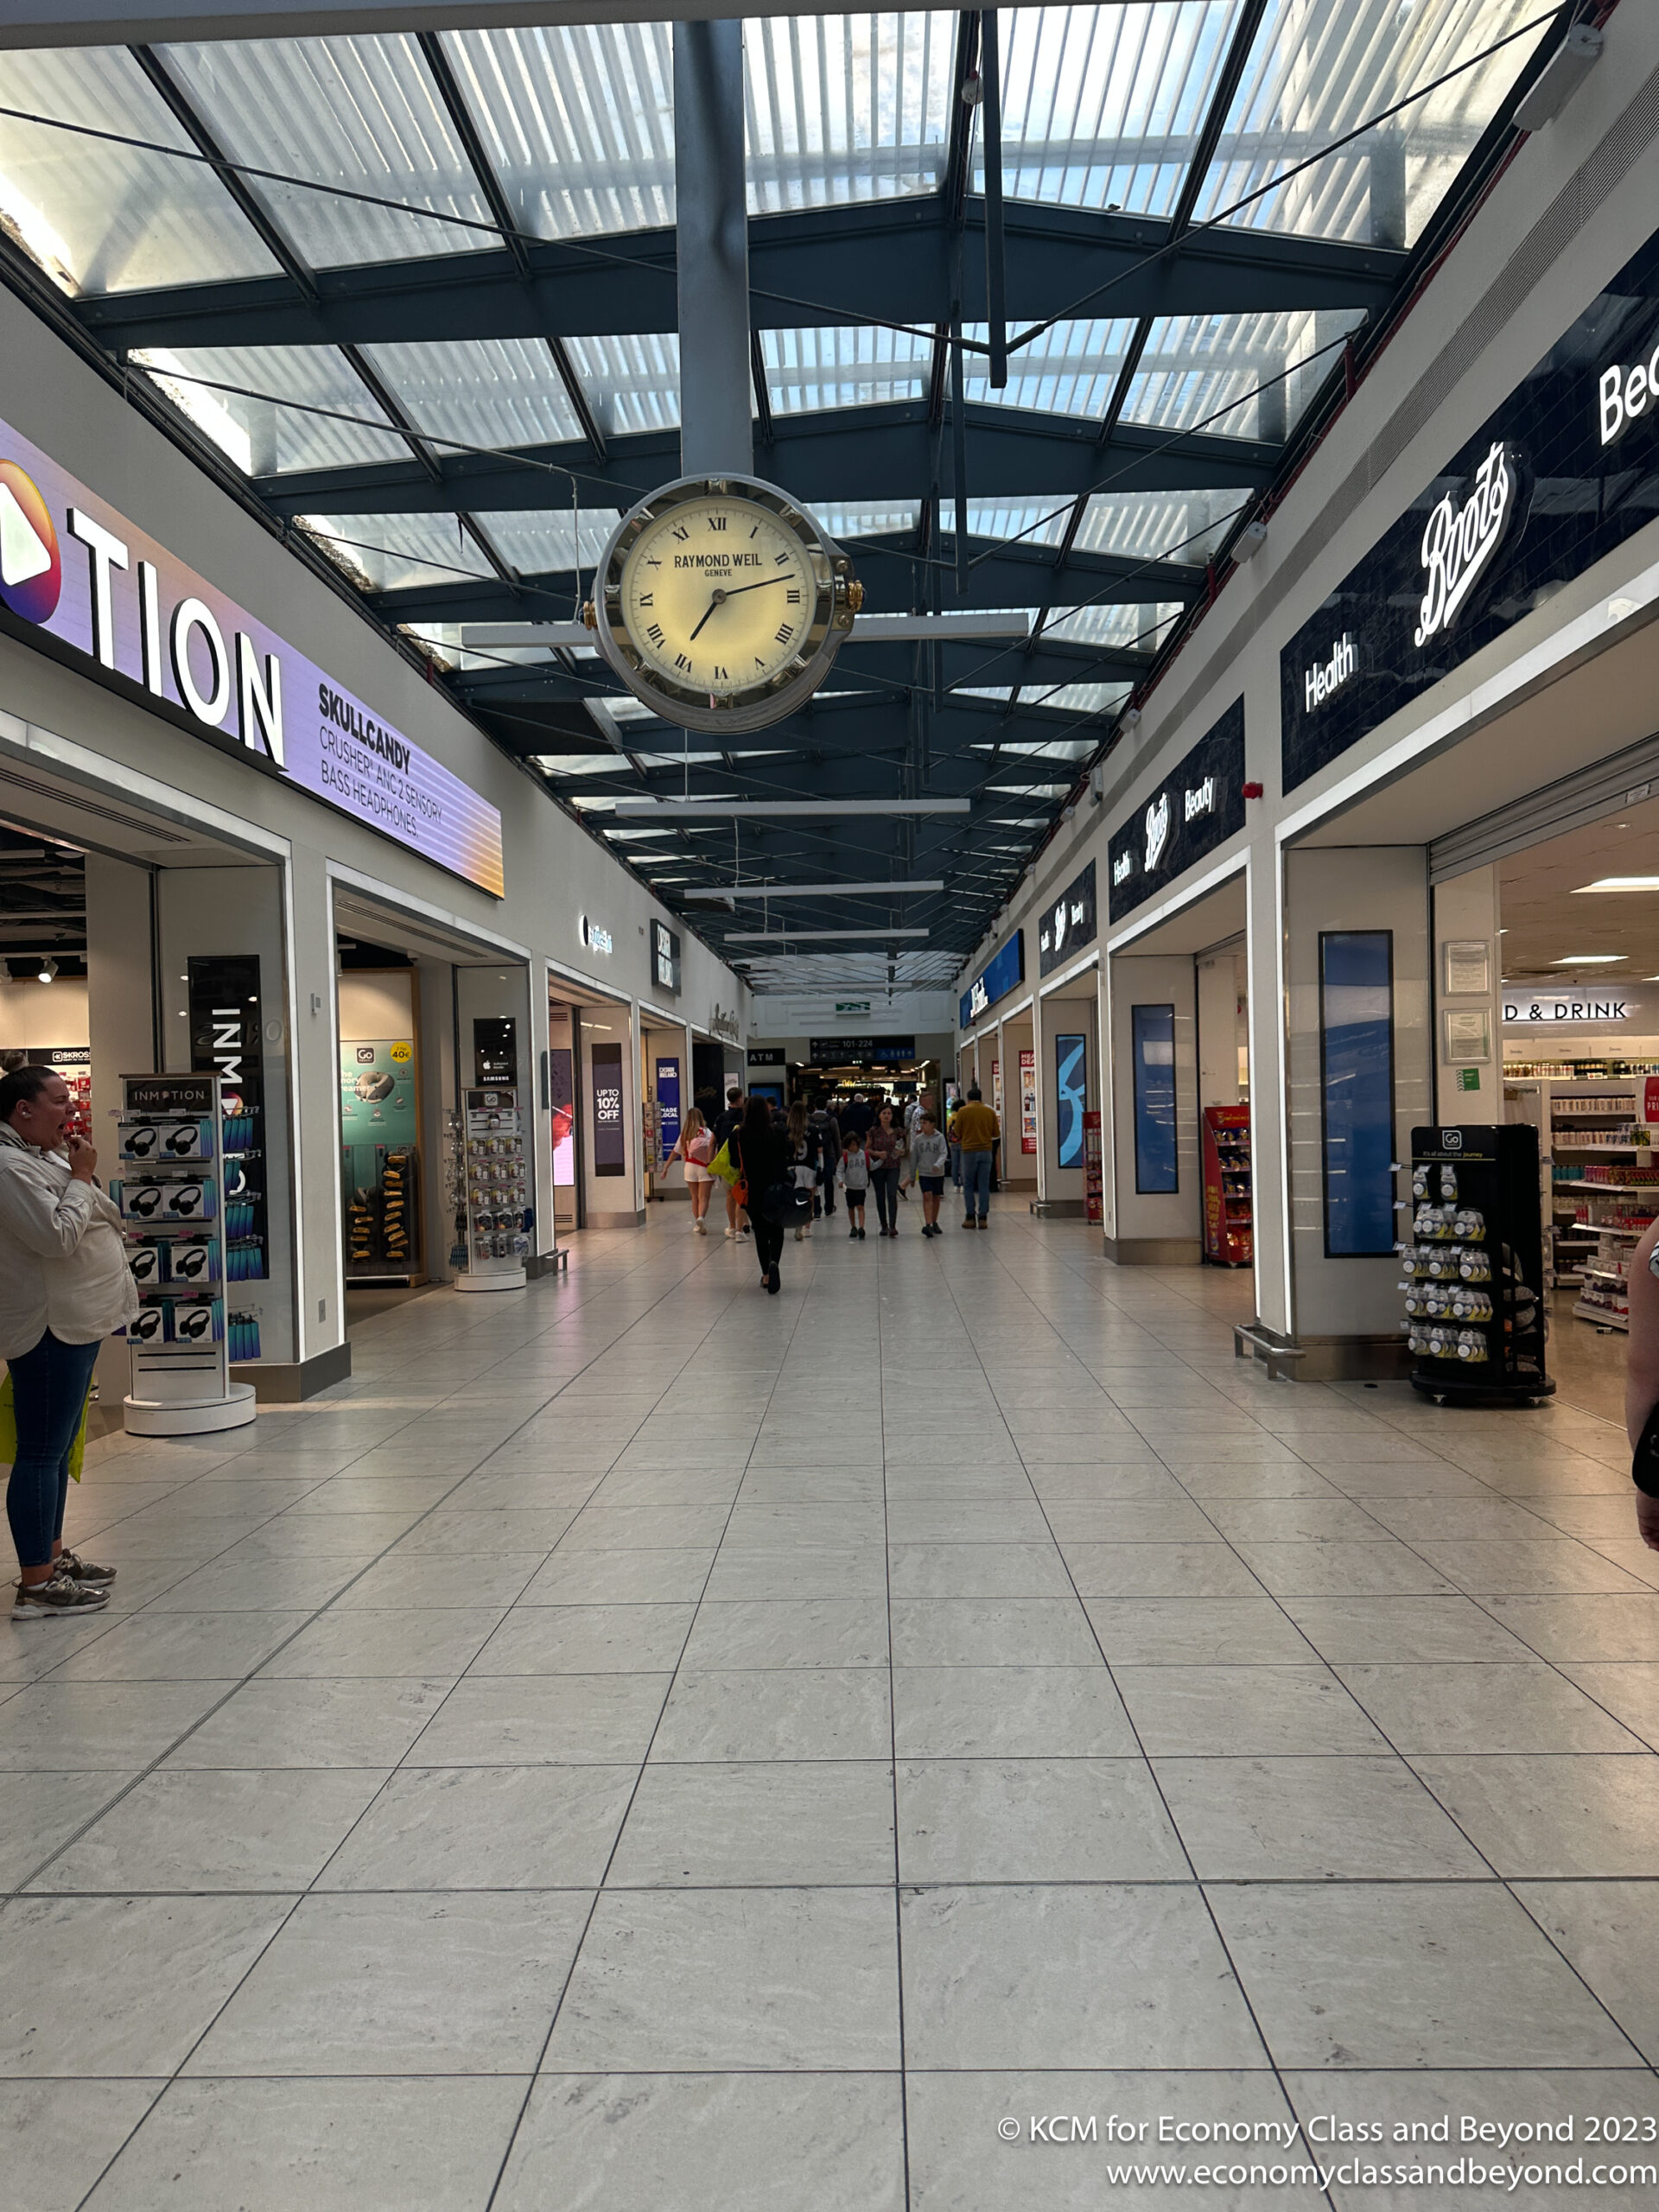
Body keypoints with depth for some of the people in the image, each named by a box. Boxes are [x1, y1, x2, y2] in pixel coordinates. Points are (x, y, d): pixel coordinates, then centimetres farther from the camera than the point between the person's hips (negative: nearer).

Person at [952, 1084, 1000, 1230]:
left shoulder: (963, 1111, -3)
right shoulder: (989, 1111, 3)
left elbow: (957, 1132, 1)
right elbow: (996, 1133, 7)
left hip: (969, 1151, -2)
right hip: (986, 1151, 2)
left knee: (968, 1186, 8)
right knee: (984, 1186, 5)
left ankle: (970, 1218, 6)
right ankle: (983, 1218, 3)